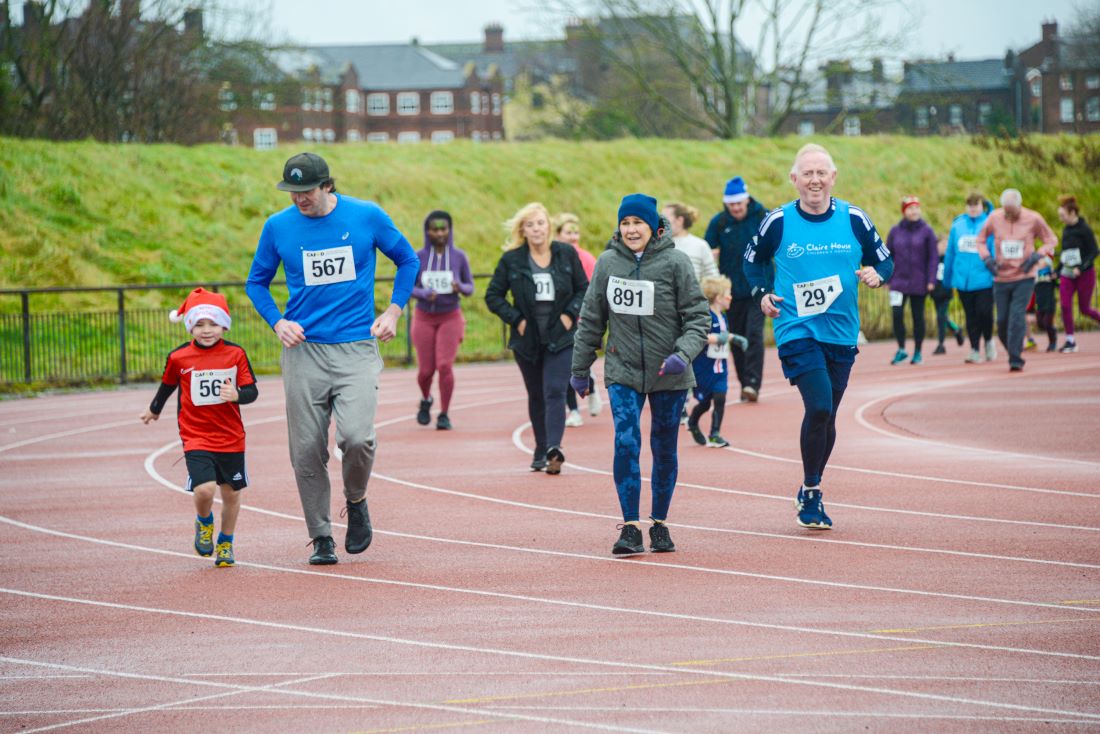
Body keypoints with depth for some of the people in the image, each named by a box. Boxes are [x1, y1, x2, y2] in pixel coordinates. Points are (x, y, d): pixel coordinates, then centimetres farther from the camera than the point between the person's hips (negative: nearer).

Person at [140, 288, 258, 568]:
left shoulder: (235, 354, -4)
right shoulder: (179, 357, -4)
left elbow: (252, 391, -3)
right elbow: (168, 384, 16)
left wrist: (237, 395, -26)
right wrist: (154, 409, 33)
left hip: (231, 437, 2)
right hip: (195, 437, -2)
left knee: (231, 492, 11)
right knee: (204, 489, -18)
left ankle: (225, 543, 34)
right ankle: (204, 523, 16)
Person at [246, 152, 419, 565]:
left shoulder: (367, 217, 0)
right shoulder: (278, 226, 2)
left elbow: (407, 260, 14)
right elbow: (256, 282, 15)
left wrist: (393, 311, 3)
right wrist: (277, 322, -2)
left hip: (357, 348, -2)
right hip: (303, 350, 2)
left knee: (356, 437, -18)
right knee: (307, 449, -1)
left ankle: (356, 501, 12)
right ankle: (321, 538, 13)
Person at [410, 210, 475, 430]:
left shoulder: (459, 257, -4)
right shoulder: (419, 257, -5)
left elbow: (470, 287, 4)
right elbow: (407, 287, 0)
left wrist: (460, 288, -20)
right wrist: (424, 294, -20)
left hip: (450, 318, -1)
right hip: (424, 318, 1)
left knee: (445, 366, -15)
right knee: (425, 370, 2)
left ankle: (444, 415, -2)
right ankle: (425, 400, 35)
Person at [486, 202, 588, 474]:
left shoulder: (566, 254, -1)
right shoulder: (511, 260, -3)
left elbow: (584, 289, 7)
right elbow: (493, 296, 2)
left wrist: (570, 314, -8)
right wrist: (515, 319, -8)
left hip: (561, 337, -2)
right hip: (527, 339, 2)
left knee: (555, 393, -15)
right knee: (536, 396, 13)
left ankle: (554, 448, -28)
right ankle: (541, 451, 23)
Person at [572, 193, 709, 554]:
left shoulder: (675, 262, -9)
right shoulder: (608, 262, 0)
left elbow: (698, 318, -7)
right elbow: (592, 319, 9)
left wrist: (683, 353, -24)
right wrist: (580, 368, 12)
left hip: (668, 375, -1)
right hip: (622, 371, 1)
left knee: (665, 450, 9)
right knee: (626, 444, -14)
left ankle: (659, 524, 24)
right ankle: (630, 528, -10)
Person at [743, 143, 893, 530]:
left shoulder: (854, 219, 0)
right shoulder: (778, 221, -3)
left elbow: (884, 260, 9)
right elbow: (752, 259, 13)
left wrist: (877, 274, -13)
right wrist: (761, 294, -3)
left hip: (842, 333, 3)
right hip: (797, 330, -3)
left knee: (826, 415, 11)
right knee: (819, 407, -18)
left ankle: (811, 491, 30)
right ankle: (810, 493, -3)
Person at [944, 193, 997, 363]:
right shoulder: (958, 225, 8)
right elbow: (950, 253, 14)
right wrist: (947, 278, 15)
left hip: (984, 278, -3)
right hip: (963, 279, 3)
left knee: (984, 312, -10)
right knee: (971, 316, 6)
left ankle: (988, 340, 17)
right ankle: (975, 350, 11)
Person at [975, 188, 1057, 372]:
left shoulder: (1033, 219, -6)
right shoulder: (995, 218, -2)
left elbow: (1051, 240, 5)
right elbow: (980, 239, 12)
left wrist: (1037, 255, -13)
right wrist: (987, 258, -5)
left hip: (1024, 279, -2)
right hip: (1001, 278, 2)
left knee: (1017, 317, -15)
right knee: (1002, 320, 3)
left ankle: (1015, 360, -13)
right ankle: (1014, 354, 24)